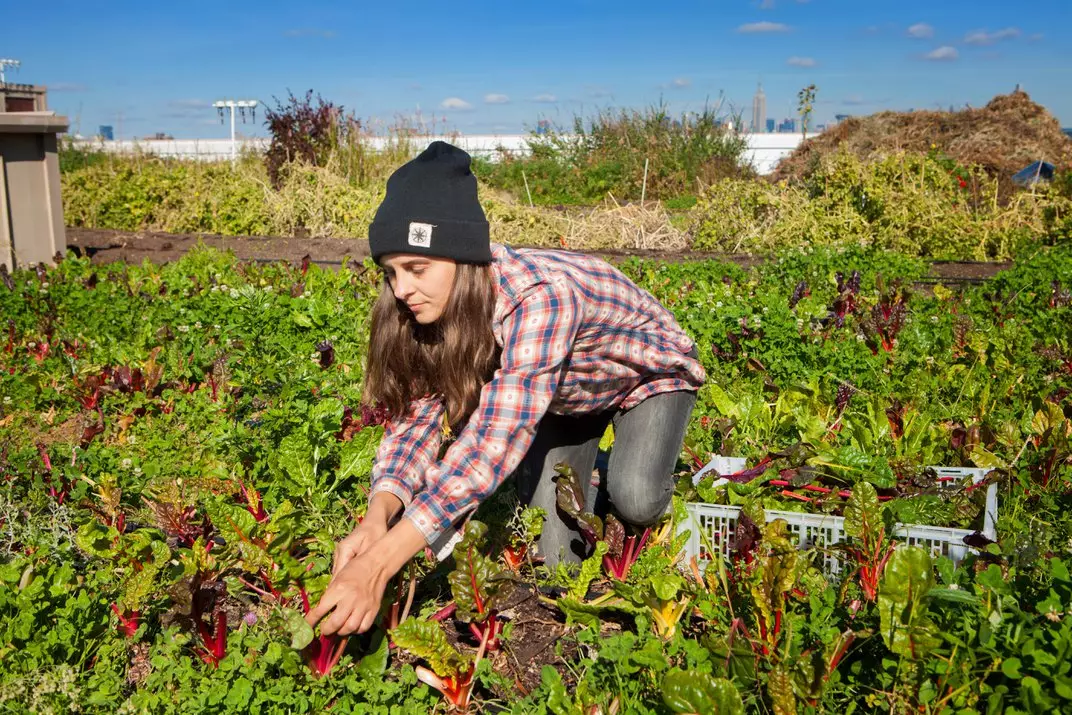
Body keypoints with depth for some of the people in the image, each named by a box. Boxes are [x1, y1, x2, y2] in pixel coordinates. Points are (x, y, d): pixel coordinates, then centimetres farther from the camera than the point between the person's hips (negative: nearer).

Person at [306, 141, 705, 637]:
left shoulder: (540, 298, -44)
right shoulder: (445, 306, -23)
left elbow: (495, 442, -52)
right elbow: (415, 417, -21)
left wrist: (378, 564, -57)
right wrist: (377, 517, -42)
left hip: (647, 374, -4)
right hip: (563, 396, 5)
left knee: (633, 499, -32)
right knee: (553, 556, -6)